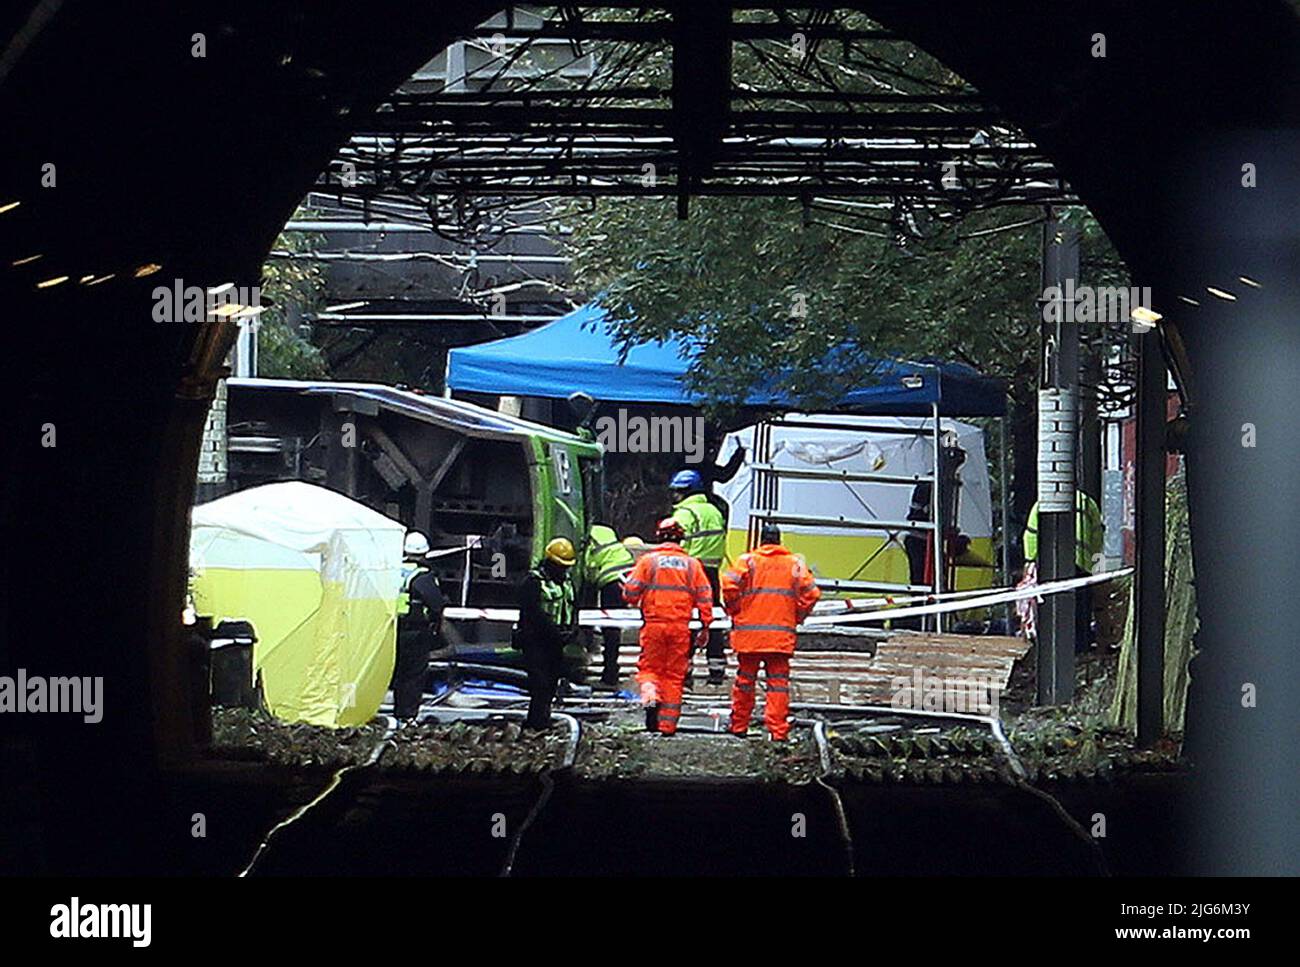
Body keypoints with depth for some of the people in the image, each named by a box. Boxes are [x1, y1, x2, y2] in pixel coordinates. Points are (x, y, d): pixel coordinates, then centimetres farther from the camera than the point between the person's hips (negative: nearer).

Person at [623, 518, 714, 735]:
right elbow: (705, 596, 3)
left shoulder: (648, 560, 0)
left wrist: (634, 602, 22)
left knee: (649, 667, 11)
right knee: (675, 675, 7)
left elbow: (631, 592, -1)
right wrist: (706, 624, 9)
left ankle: (650, 695, -21)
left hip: (653, 624, -1)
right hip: (680, 626, 1)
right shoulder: (692, 564, 6)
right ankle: (668, 723, 6)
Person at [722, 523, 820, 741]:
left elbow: (729, 586, -10)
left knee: (745, 680, 10)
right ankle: (778, 731, -5)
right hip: (782, 635, 0)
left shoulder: (747, 560, 1)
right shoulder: (795, 564, 5)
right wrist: (796, 618, 12)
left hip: (749, 632, 0)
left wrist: (735, 613, 5)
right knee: (778, 682, 2)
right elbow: (811, 593, 0)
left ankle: (739, 727, 17)